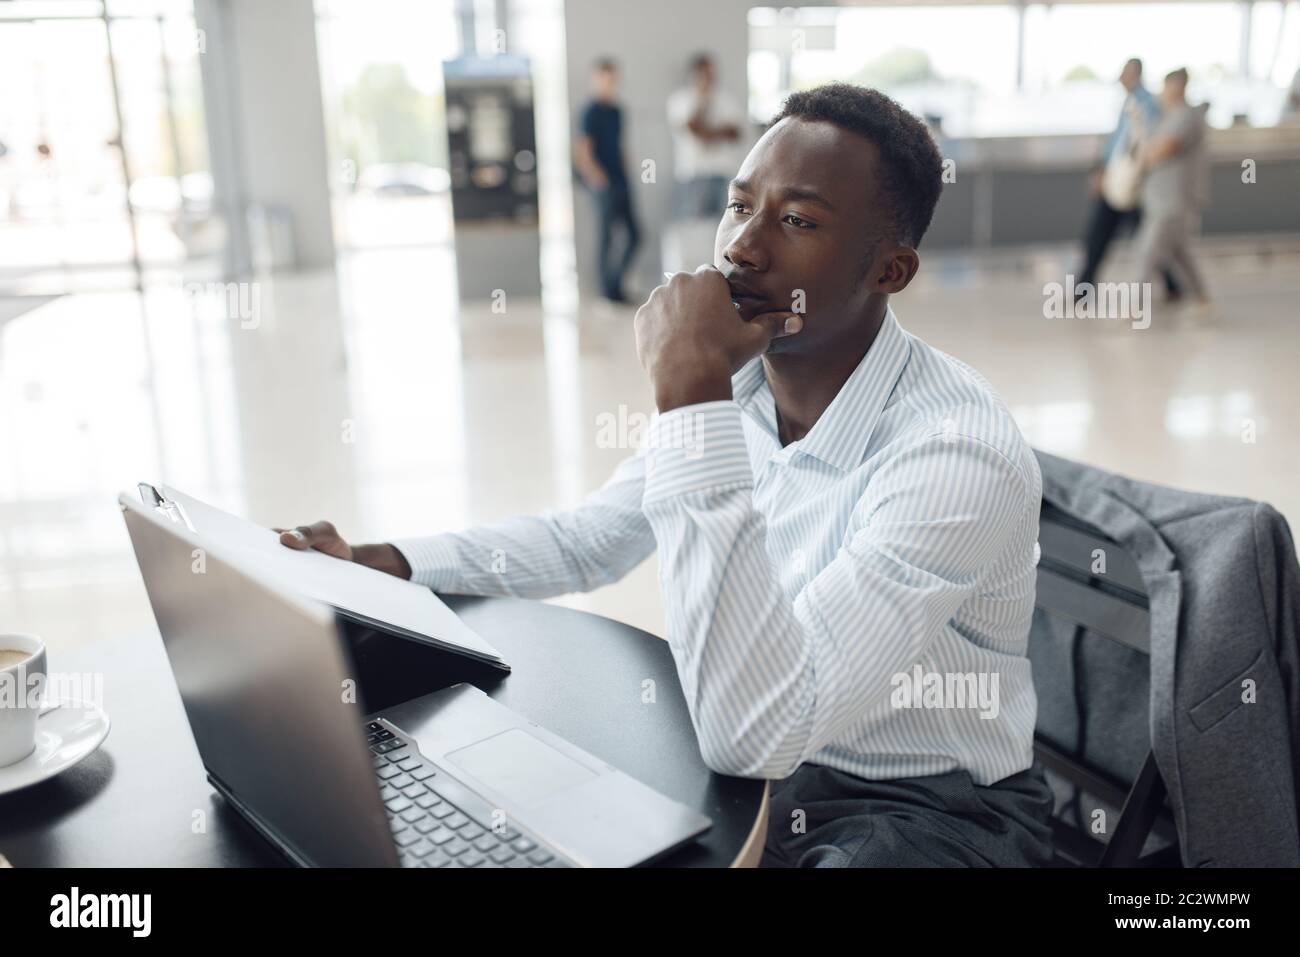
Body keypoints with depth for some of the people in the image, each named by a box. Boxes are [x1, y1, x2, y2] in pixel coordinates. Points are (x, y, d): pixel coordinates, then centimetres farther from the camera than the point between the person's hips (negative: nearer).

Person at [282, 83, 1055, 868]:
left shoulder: (962, 449, -28)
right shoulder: (735, 389, -6)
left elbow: (753, 731, -37)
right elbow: (582, 544, 10)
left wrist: (692, 395, -36)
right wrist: (381, 566, -4)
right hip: (749, 770, 6)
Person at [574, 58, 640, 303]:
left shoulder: (617, 110, 14)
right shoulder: (592, 112, -9)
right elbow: (582, 152, -13)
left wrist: (624, 177, 14)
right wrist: (598, 180, -15)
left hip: (621, 182, 8)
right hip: (605, 184, -8)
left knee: (634, 235, 8)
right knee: (607, 238, -4)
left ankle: (614, 283, 20)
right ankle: (609, 292, 4)